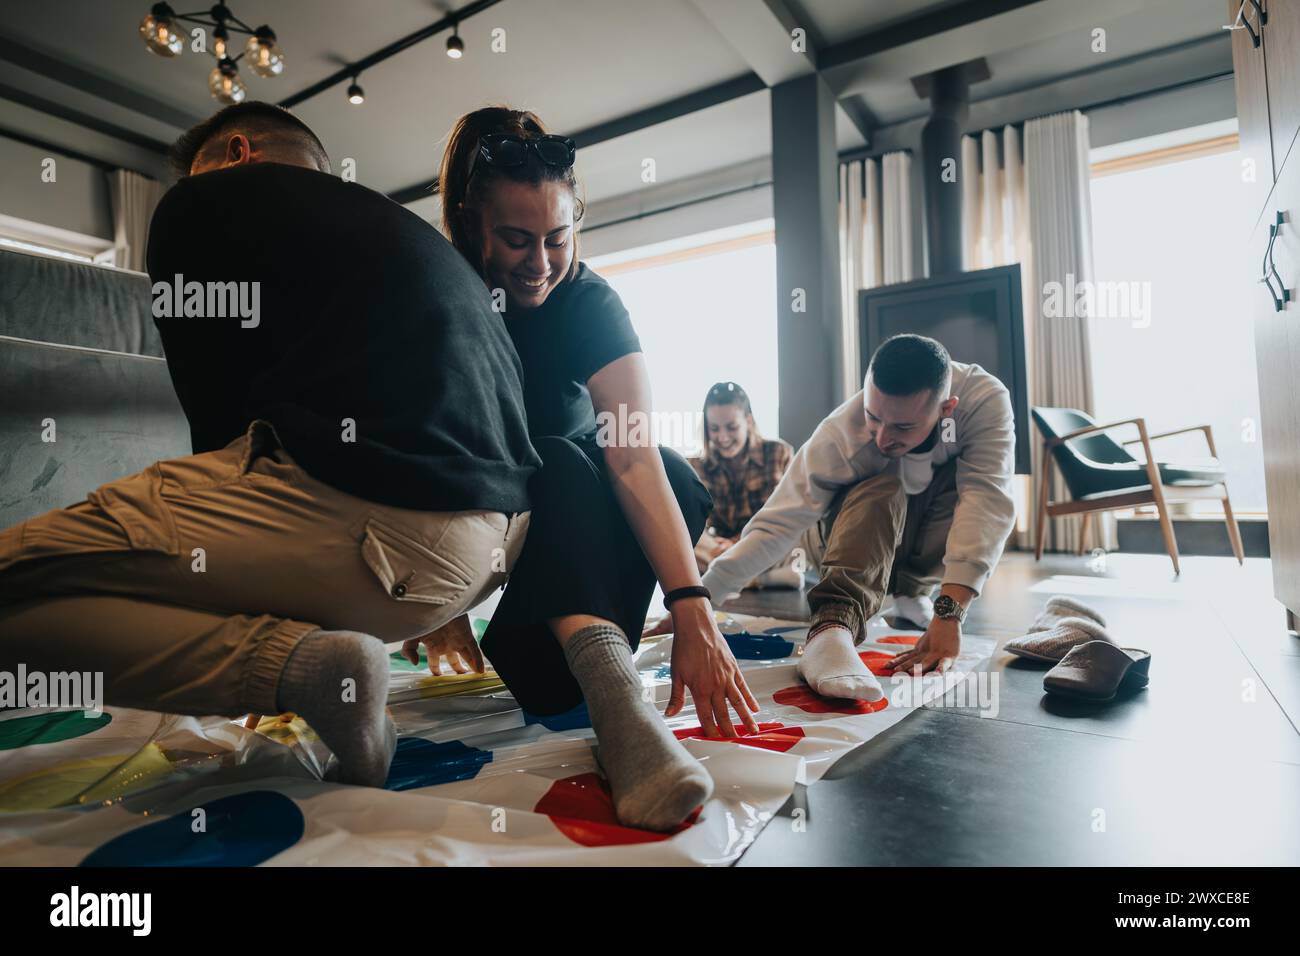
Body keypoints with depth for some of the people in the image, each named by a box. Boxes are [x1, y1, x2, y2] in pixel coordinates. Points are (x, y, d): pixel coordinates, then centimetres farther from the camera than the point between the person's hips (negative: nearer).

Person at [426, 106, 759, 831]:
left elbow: (633, 458, -28)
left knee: (676, 476, -26)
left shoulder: (590, 304, -15)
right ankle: (616, 695, -45)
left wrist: (693, 609, -39)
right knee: (556, 466, -33)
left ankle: (569, 668, -26)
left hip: (568, 515, 2)